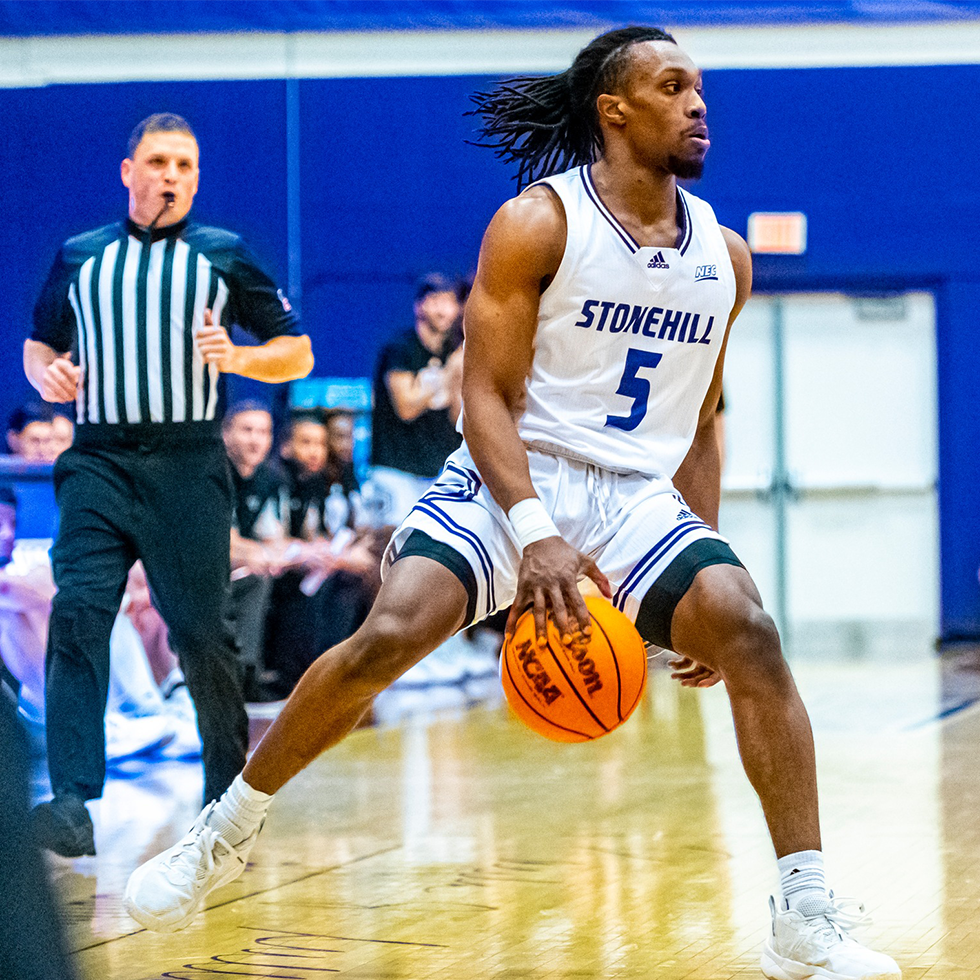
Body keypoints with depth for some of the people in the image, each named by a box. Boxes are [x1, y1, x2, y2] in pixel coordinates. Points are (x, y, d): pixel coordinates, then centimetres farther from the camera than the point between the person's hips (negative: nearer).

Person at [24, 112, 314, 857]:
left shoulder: (224, 256, 8)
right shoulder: (80, 256, 14)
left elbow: (298, 352, 8)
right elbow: (39, 342, 24)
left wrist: (241, 357, -12)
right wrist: (44, 372, 1)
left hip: (187, 466, -1)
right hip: (97, 462, 1)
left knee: (200, 633, 0)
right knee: (78, 617, -16)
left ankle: (231, 794, 21)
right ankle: (73, 804, -24)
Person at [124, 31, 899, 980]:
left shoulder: (724, 256, 9)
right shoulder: (536, 224, -7)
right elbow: (486, 397, -12)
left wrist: (702, 557, 12)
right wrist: (536, 533, -26)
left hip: (640, 495, 4)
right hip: (516, 477, -3)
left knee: (748, 633, -21)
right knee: (390, 633, -24)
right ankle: (224, 831, -1)